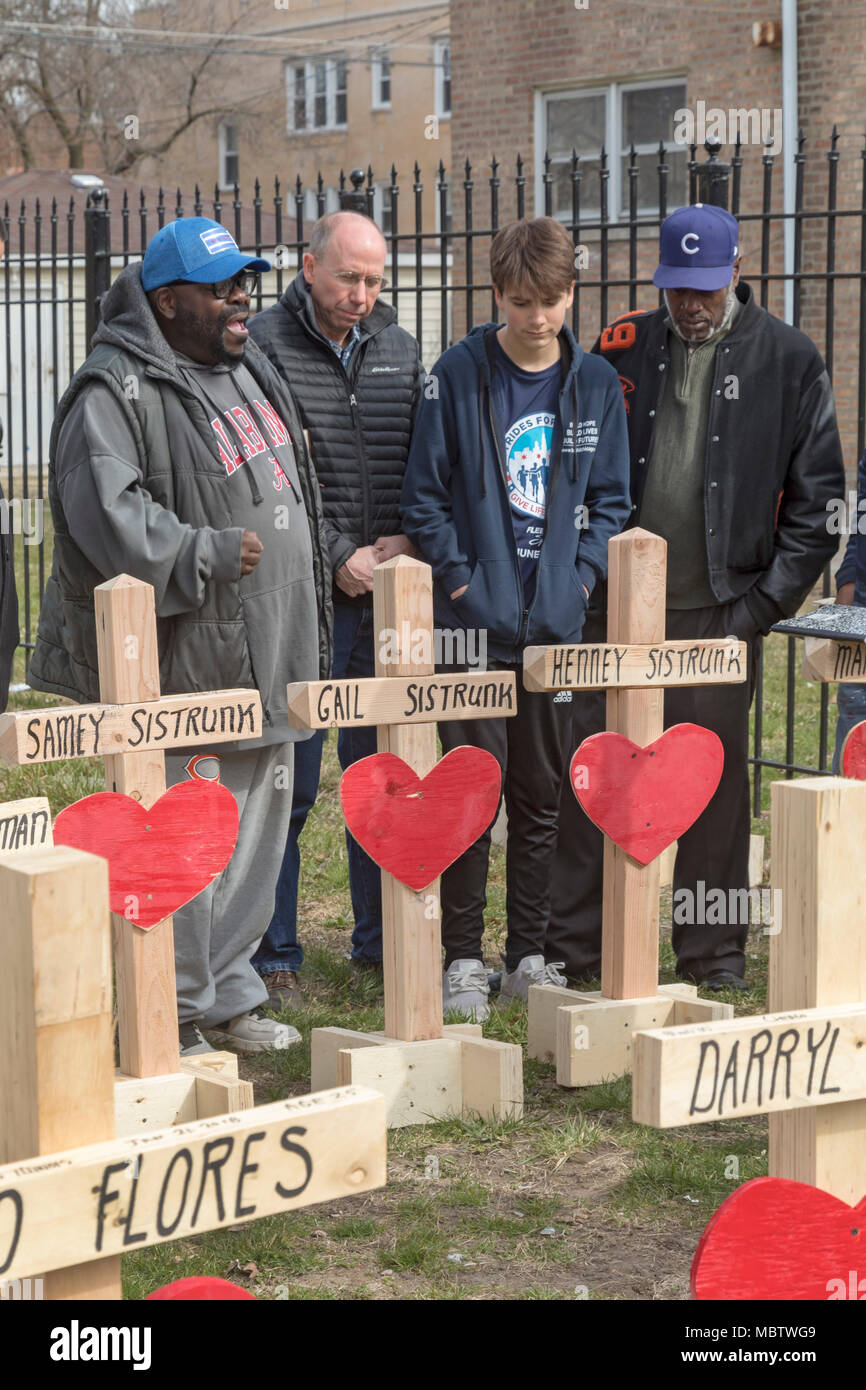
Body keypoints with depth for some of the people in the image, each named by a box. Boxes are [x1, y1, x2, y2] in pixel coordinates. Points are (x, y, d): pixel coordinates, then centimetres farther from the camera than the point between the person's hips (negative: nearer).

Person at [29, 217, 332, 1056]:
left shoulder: (248, 371, 16)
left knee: (257, 830, 15)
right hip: (181, 667, -9)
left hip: (261, 665, 9)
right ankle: (175, 1020, 6)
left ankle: (227, 996, 28)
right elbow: (107, 515, -24)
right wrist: (209, 553, -22)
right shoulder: (115, 392, -13)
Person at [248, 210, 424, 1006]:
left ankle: (381, 940, 22)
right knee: (289, 782, -1)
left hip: (388, 594, 5)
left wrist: (407, 539, -2)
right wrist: (340, 556, -12)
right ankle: (272, 956, 8)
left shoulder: (400, 350, 12)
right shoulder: (266, 347, -5)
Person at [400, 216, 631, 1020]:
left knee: (542, 794, 9)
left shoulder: (595, 384, 7)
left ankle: (531, 956, 19)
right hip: (476, 621, -3)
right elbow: (425, 495, -1)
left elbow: (611, 499, 12)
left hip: (558, 624, 3)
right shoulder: (459, 375, -3)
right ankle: (462, 959, 8)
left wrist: (581, 577, -1)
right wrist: (461, 580, -9)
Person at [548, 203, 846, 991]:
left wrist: (762, 606, -5)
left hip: (719, 609, -2)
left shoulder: (788, 360, 1)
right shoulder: (624, 349, 7)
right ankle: (571, 949, 12)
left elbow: (818, 498, 1)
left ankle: (715, 956, 15)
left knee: (715, 779, 4)